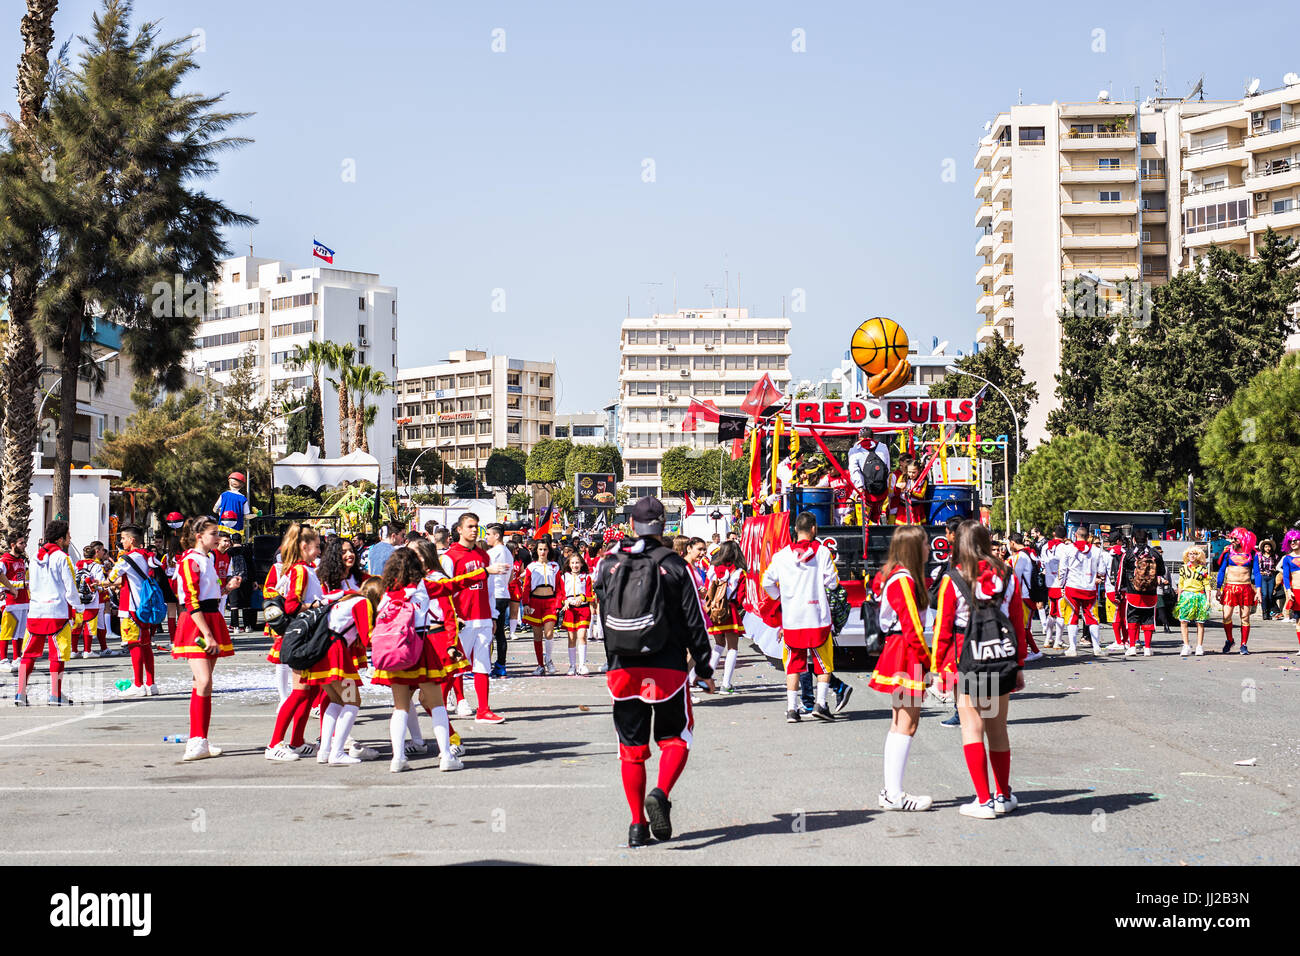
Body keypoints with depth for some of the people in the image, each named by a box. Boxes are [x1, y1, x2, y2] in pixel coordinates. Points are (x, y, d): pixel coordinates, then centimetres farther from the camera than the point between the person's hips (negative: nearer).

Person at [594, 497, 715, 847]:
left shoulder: (608, 564, 3)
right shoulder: (675, 565, -3)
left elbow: (603, 616, 12)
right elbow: (694, 621, -1)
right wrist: (704, 669, 6)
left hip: (622, 670, 2)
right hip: (667, 669, -2)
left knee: (631, 748, 11)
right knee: (675, 738, 12)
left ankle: (638, 825, 10)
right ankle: (660, 794, -13)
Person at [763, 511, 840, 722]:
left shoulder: (781, 555, 2)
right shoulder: (822, 552, -5)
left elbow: (767, 582, 4)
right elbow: (831, 582, -6)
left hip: (791, 618, 2)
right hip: (818, 617, -2)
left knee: (793, 664, 10)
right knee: (824, 662, 11)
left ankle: (791, 708, 6)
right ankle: (820, 703, 1)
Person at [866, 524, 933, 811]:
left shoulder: (897, 576, 15)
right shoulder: (903, 580, -16)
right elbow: (911, 626, -19)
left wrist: (924, 659, 16)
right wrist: (928, 661, -13)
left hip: (898, 650, 11)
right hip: (905, 653, -11)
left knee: (900, 721, 12)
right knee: (907, 722, -9)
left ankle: (890, 791, 16)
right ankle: (894, 795, -8)